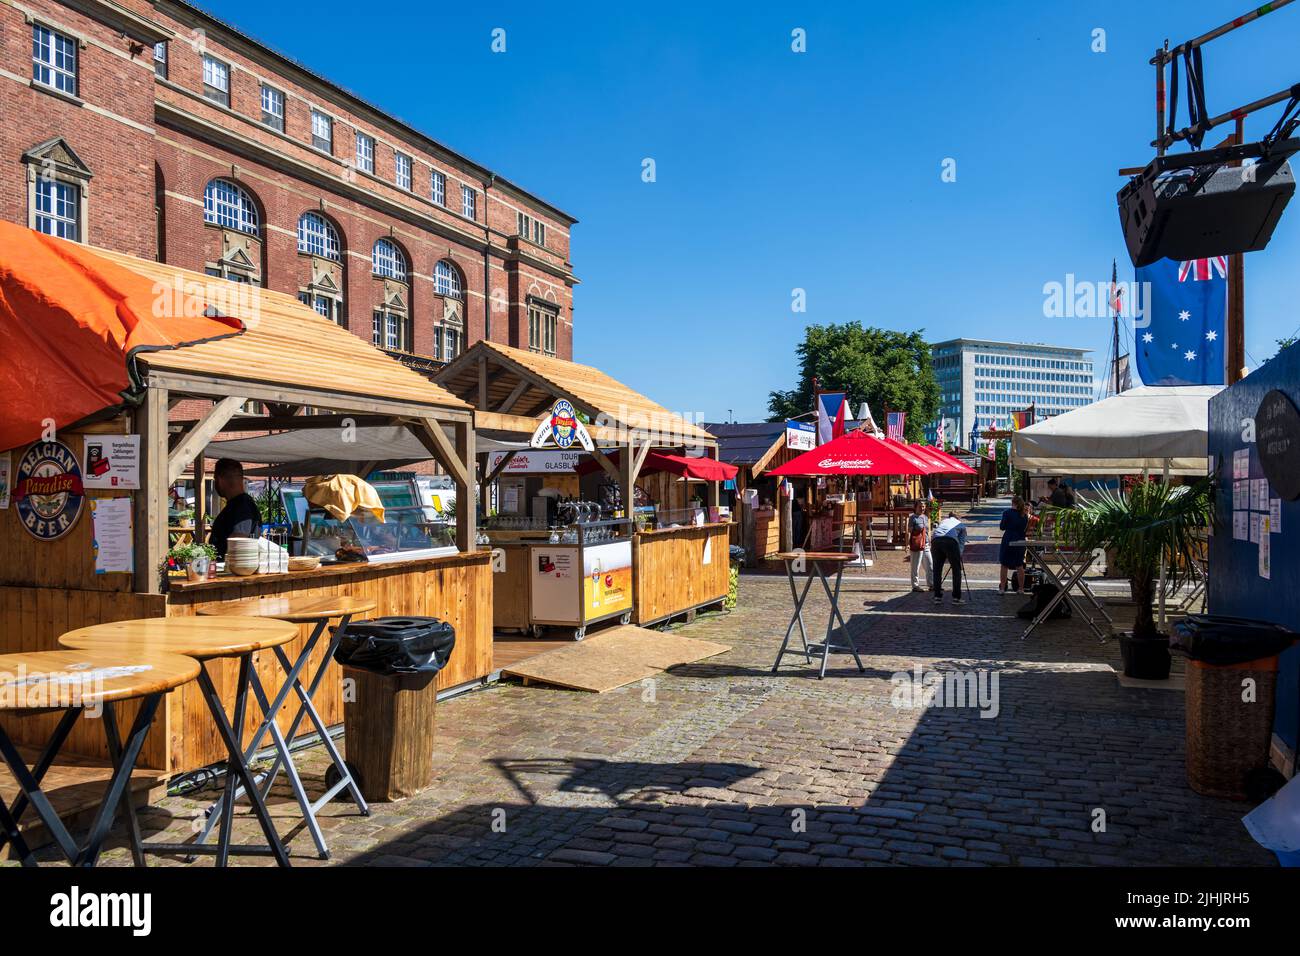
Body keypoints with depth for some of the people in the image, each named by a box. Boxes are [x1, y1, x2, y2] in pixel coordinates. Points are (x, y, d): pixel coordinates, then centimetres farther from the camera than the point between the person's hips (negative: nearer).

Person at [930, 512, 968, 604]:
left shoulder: (943, 521, 39)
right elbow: (961, 543, 21)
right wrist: (958, 557, 18)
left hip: (935, 541, 3)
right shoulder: (961, 525, 31)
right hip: (951, 541, -3)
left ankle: (937, 596, 18)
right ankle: (956, 597, 8)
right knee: (956, 570, 9)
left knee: (936, 569, 15)